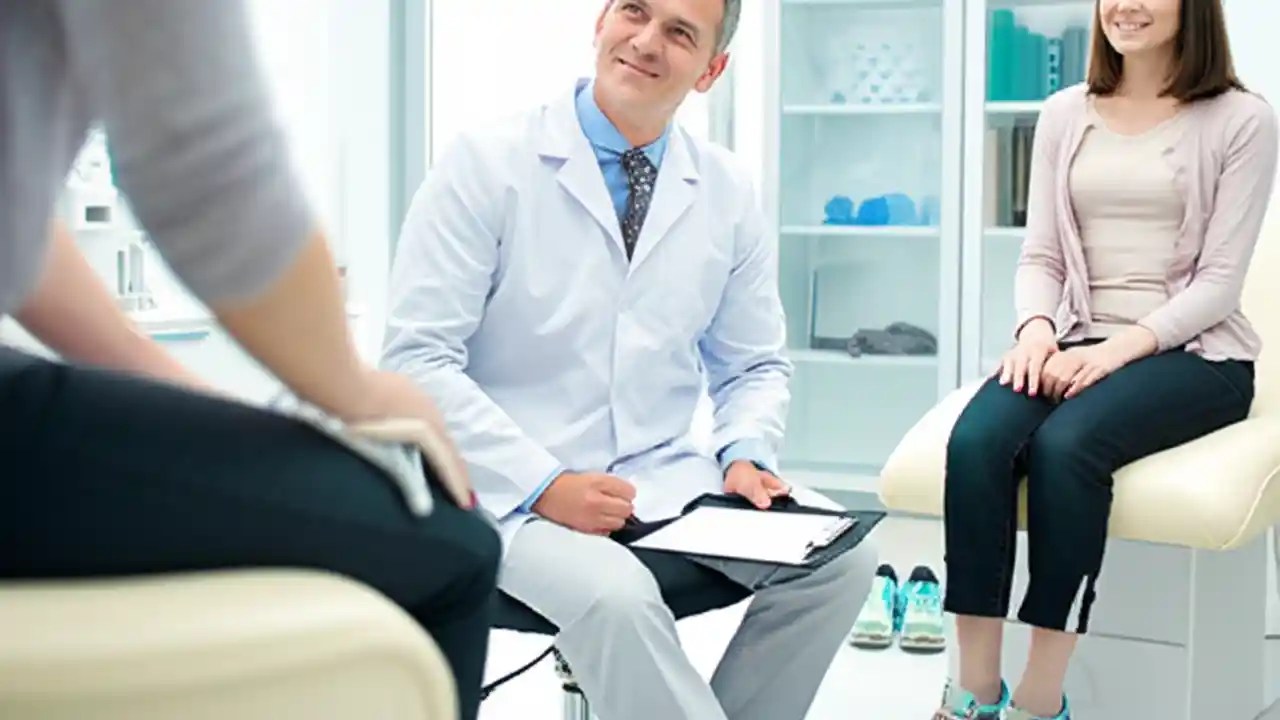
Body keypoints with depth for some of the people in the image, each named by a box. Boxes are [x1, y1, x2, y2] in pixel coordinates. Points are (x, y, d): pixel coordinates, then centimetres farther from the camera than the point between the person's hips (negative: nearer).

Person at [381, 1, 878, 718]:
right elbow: (418, 359, -12)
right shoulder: (486, 163, -7)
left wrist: (745, 456, -7)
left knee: (840, 554, -17)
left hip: (668, 479, 5)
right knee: (614, 594, -34)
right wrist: (546, 485, -21)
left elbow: (755, 365, 15)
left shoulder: (728, 191, 6)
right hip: (512, 490, -4)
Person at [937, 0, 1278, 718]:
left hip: (1192, 352, -3)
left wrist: (1122, 347, -20)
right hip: (1076, 343, 4)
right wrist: (1036, 328, -11)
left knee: (1065, 443, -34)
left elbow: (1219, 281, -6)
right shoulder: (1065, 114, 14)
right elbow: (1041, 255, 10)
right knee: (975, 441, -28)